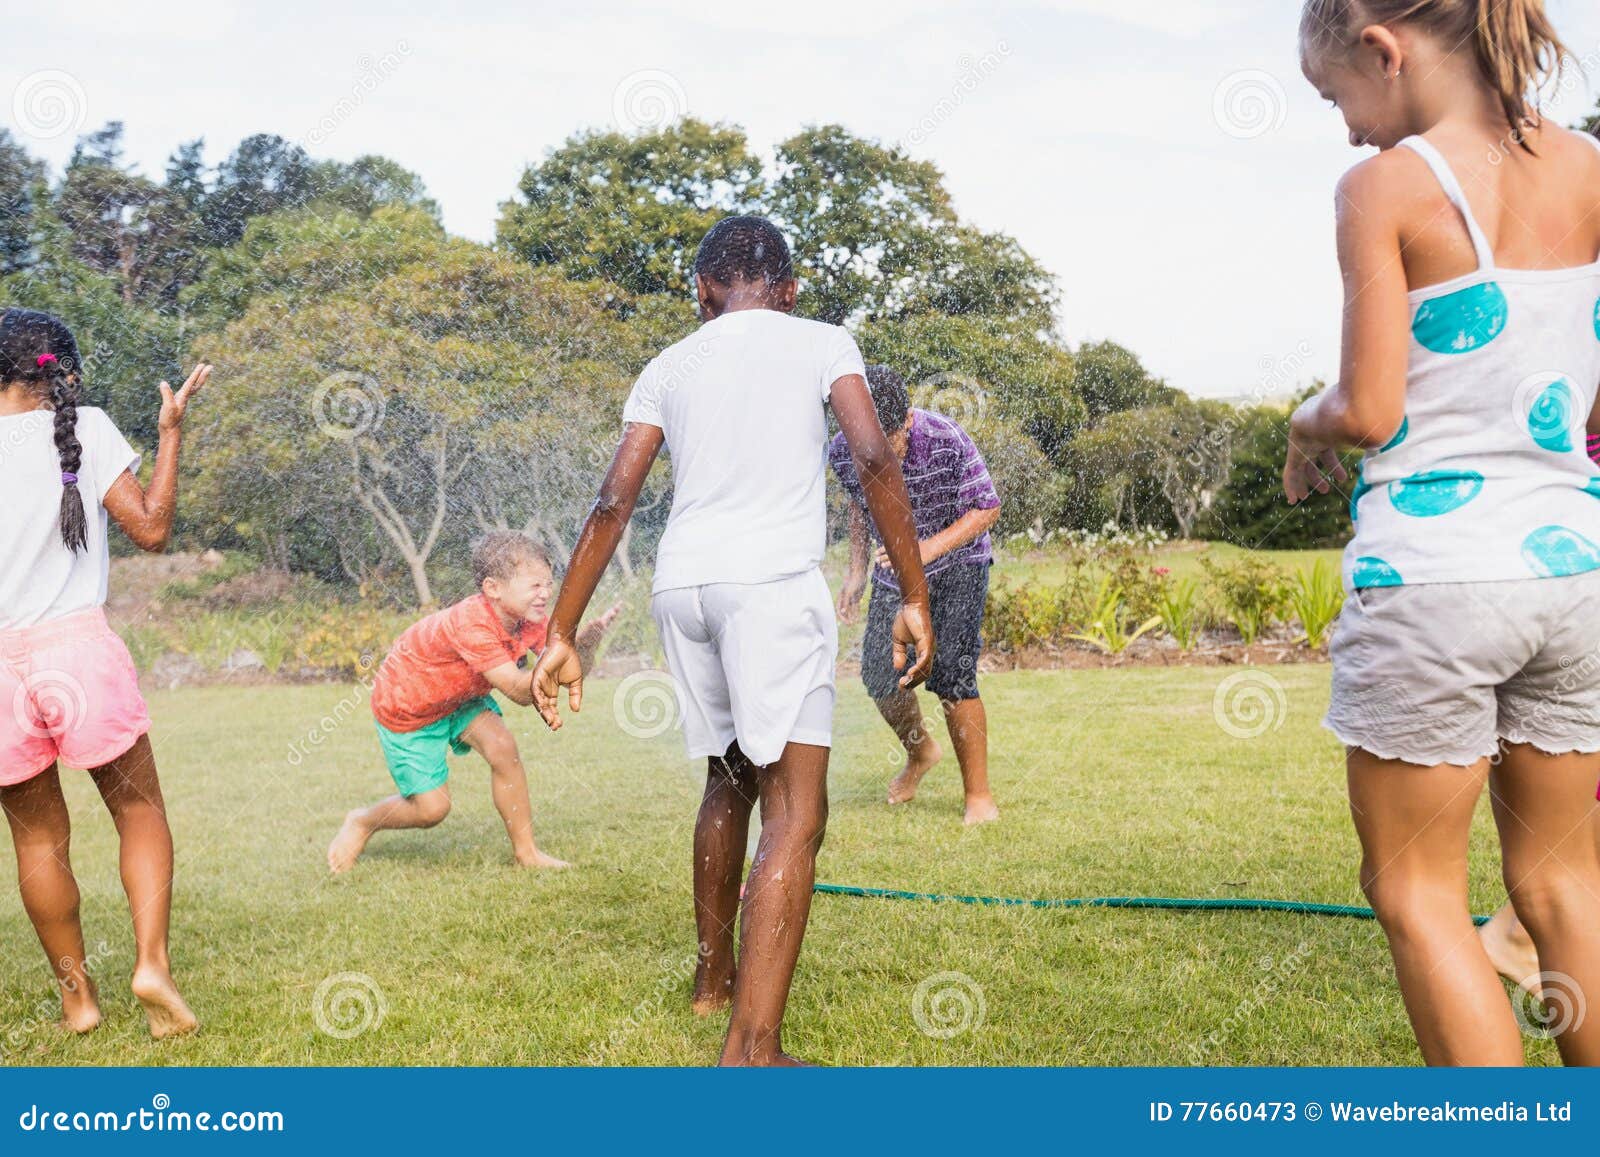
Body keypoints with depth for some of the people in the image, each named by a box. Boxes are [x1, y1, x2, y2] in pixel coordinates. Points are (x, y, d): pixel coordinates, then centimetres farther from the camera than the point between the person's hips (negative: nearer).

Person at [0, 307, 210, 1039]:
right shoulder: (84, 430, -3)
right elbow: (150, 528, -2)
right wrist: (172, 432, 5)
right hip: (79, 649, -1)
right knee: (140, 811, 15)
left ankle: (76, 994, 22)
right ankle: (152, 963, -1)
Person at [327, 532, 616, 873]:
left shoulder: (526, 618, -15)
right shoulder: (472, 624, -39)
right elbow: (520, 691, -42)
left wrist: (592, 632, -43)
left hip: (459, 697, 7)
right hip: (403, 706, -7)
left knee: (503, 748, -18)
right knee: (432, 808, -4)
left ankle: (526, 852, -5)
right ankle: (361, 822, 27)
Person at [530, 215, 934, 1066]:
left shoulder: (668, 367, 18)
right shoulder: (821, 342, 10)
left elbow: (612, 504, 10)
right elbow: (874, 460, -4)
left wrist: (562, 635, 11)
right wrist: (914, 598, -1)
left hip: (681, 583, 5)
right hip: (774, 580, -5)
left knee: (730, 778, 24)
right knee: (795, 810, -7)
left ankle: (714, 975, 38)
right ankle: (752, 1046, -17)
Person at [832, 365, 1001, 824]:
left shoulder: (946, 440, -28)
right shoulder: (842, 453, -17)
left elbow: (988, 508, -17)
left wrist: (929, 548, -30)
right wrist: (857, 570, 3)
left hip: (957, 561, -4)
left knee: (951, 674, -16)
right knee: (880, 674, -4)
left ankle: (979, 793, 0)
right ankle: (919, 751, 28)